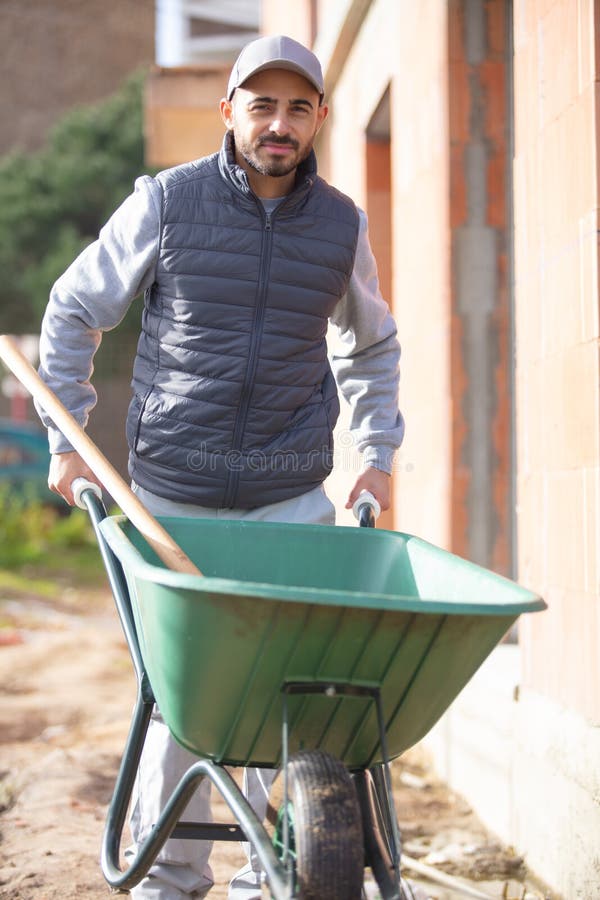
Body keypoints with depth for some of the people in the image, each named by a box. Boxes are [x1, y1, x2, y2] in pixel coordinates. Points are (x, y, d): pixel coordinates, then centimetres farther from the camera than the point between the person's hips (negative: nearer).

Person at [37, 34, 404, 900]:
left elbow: (371, 346, 22)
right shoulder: (166, 202, -4)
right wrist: (66, 438, 2)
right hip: (174, 494, -1)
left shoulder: (341, 224, 4)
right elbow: (73, 312, 6)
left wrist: (377, 452, 14)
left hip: (292, 498, 2)